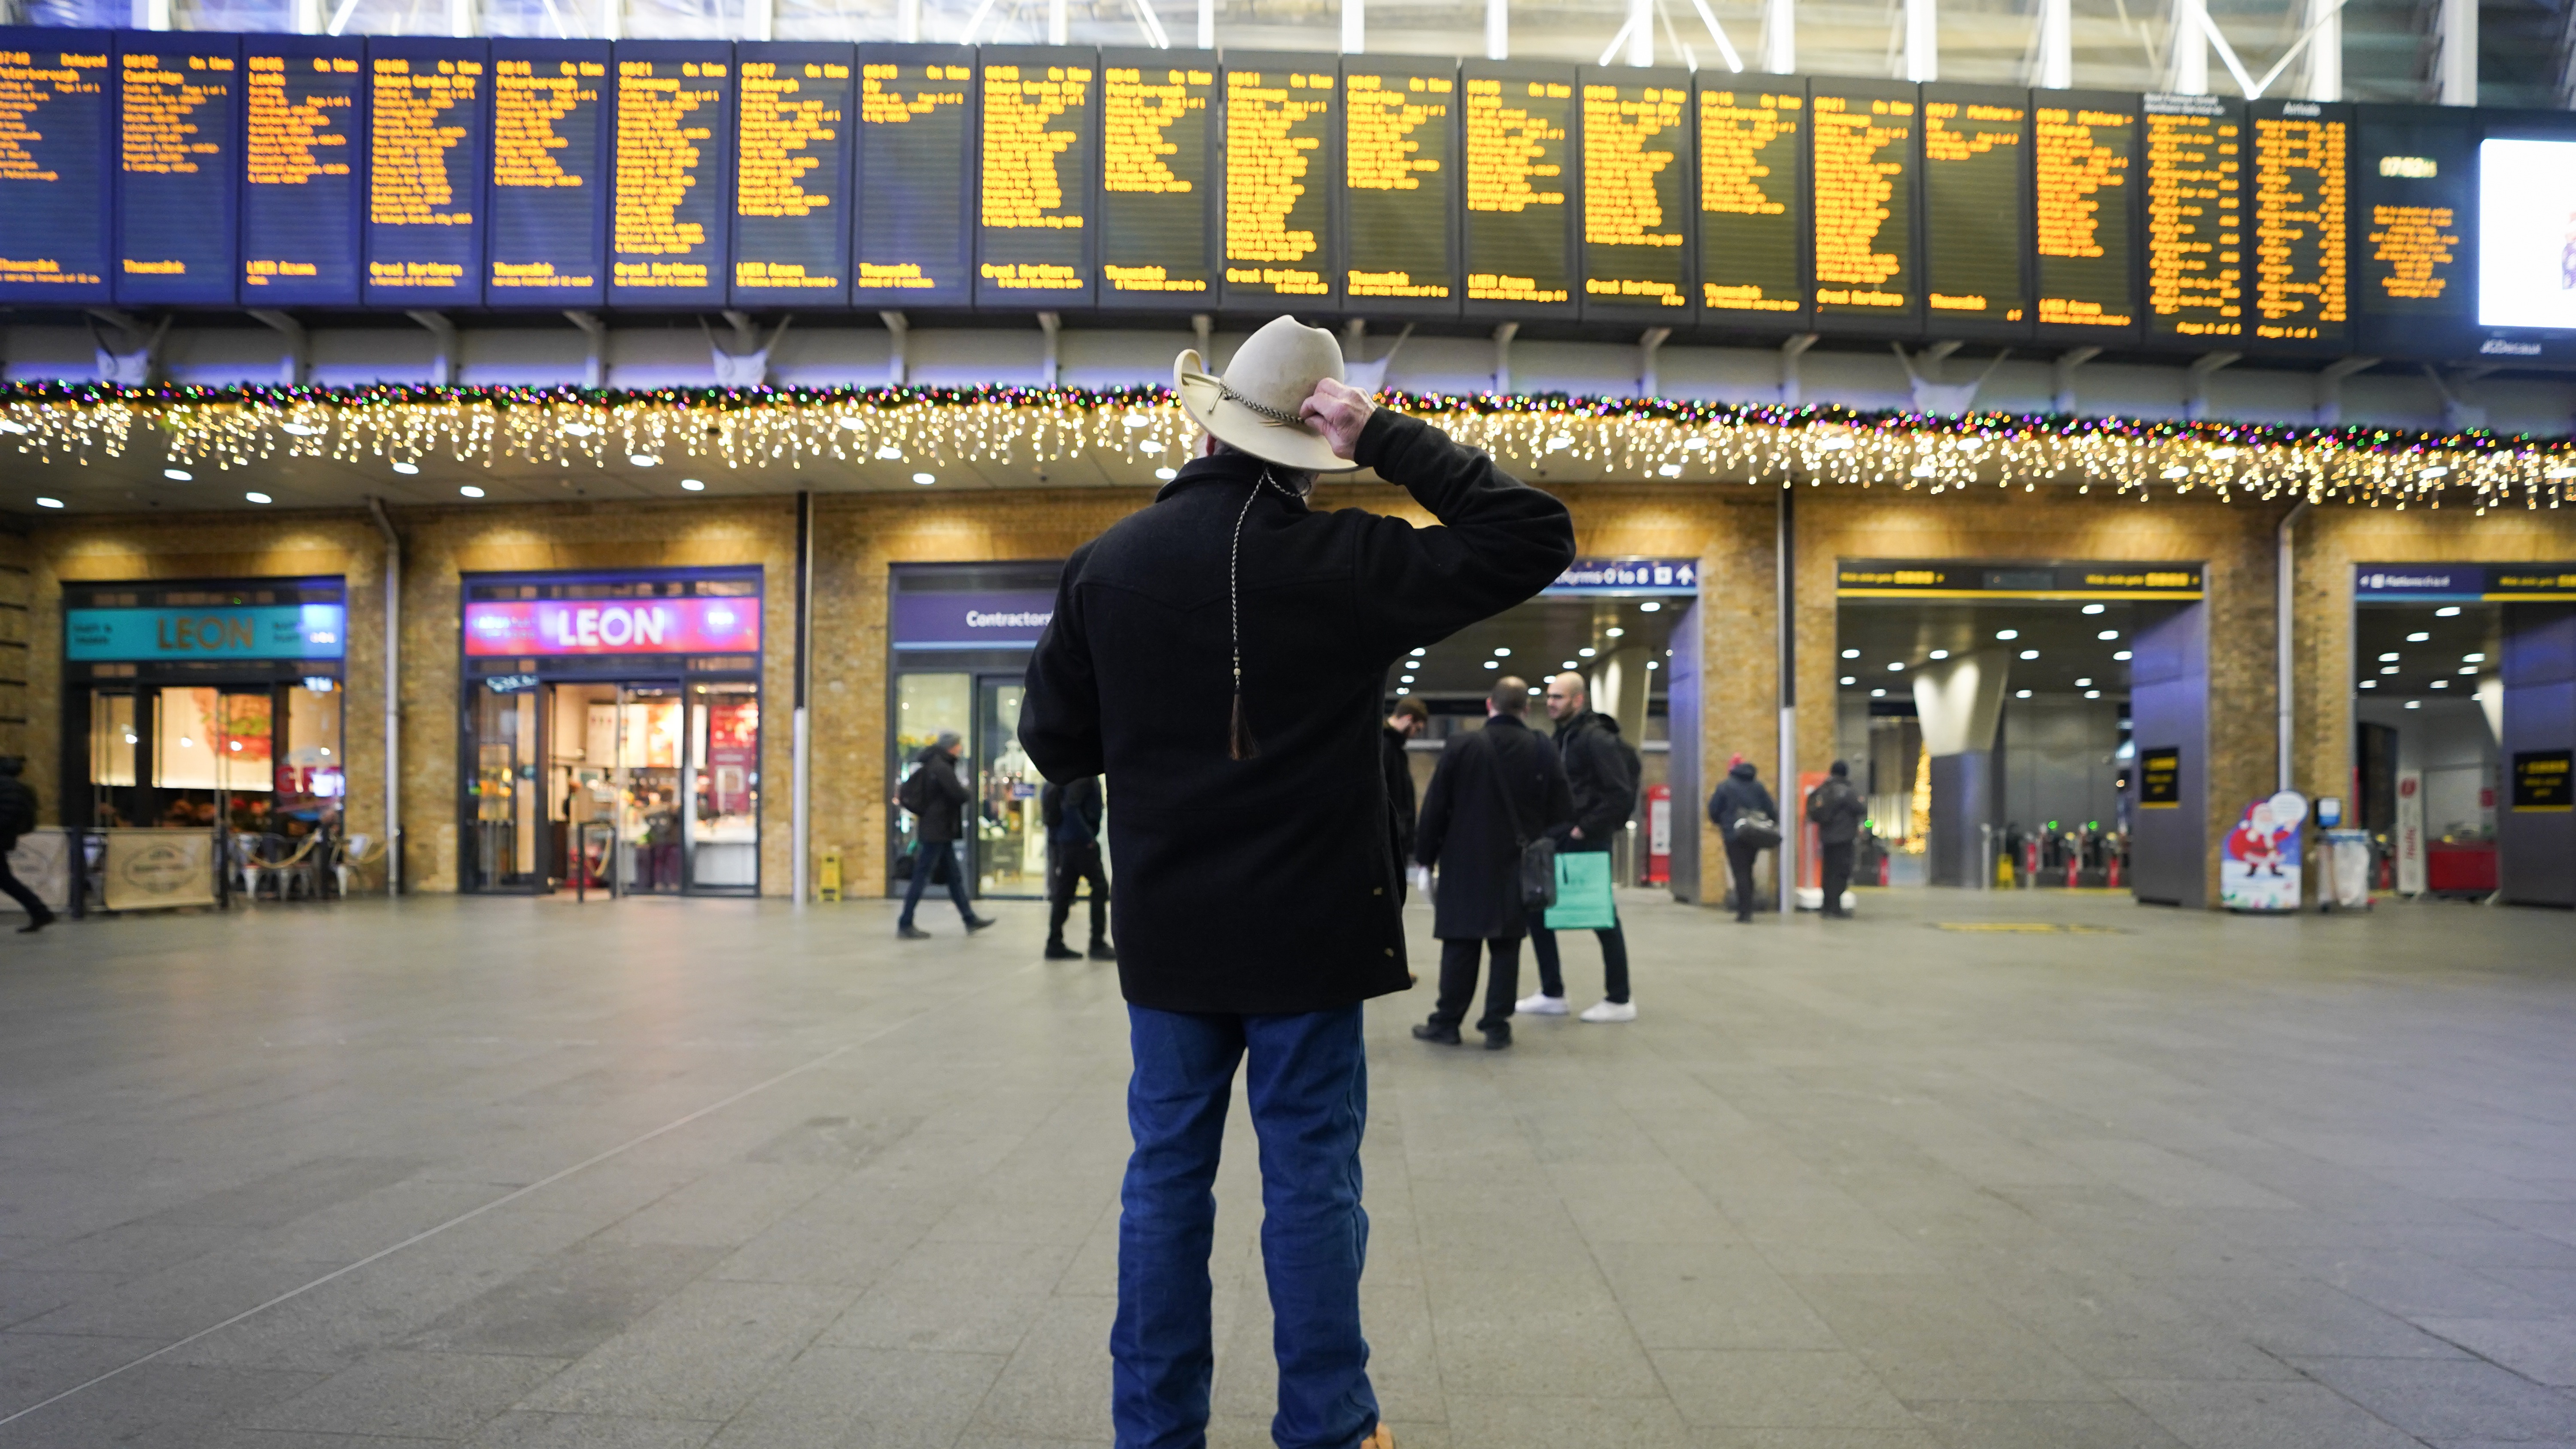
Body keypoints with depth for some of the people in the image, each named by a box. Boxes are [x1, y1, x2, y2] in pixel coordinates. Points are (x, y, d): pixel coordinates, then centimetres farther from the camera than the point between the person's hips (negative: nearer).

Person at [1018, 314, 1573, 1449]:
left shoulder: (1106, 564, -2)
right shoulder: (1345, 564, -12)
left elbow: (1055, 741, 5)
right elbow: (1534, 539, -7)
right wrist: (1391, 441, -7)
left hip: (1167, 934, 3)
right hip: (1309, 931, -3)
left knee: (1166, 1176, 12)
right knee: (1312, 1179, 7)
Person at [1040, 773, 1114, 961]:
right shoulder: (1084, 776, -15)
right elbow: (1070, 806, -24)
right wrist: (1088, 838, -20)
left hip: (1066, 841, 9)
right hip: (1080, 840, -9)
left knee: (1065, 890, 9)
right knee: (1100, 886, -2)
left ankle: (1055, 945, 11)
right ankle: (1098, 944, -2)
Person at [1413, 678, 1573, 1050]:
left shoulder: (1461, 744, -6)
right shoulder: (1544, 750, -1)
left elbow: (1435, 807, -4)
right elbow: (1563, 811, 0)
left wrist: (1426, 855, 5)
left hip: (1465, 863, -1)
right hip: (1518, 866, 1)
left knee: (1460, 945, 6)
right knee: (1506, 947, 5)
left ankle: (1447, 1023, 11)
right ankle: (1497, 1026, 5)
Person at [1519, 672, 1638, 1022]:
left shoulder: (1596, 738, -14)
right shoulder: (1563, 737, 13)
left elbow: (1621, 794, -21)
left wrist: (1587, 828, -19)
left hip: (1587, 842, -9)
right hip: (1561, 840, 9)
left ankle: (1619, 1001, 11)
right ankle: (1552, 994, 18)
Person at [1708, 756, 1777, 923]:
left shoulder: (1724, 786, -4)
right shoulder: (1758, 786, 7)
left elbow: (1714, 810, -3)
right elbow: (1771, 809, 3)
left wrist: (1721, 824, 16)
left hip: (1734, 836, -4)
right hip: (1754, 837, 4)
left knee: (1740, 873, -4)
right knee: (1748, 872, 15)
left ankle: (1744, 911, -10)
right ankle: (1748, 909, 16)